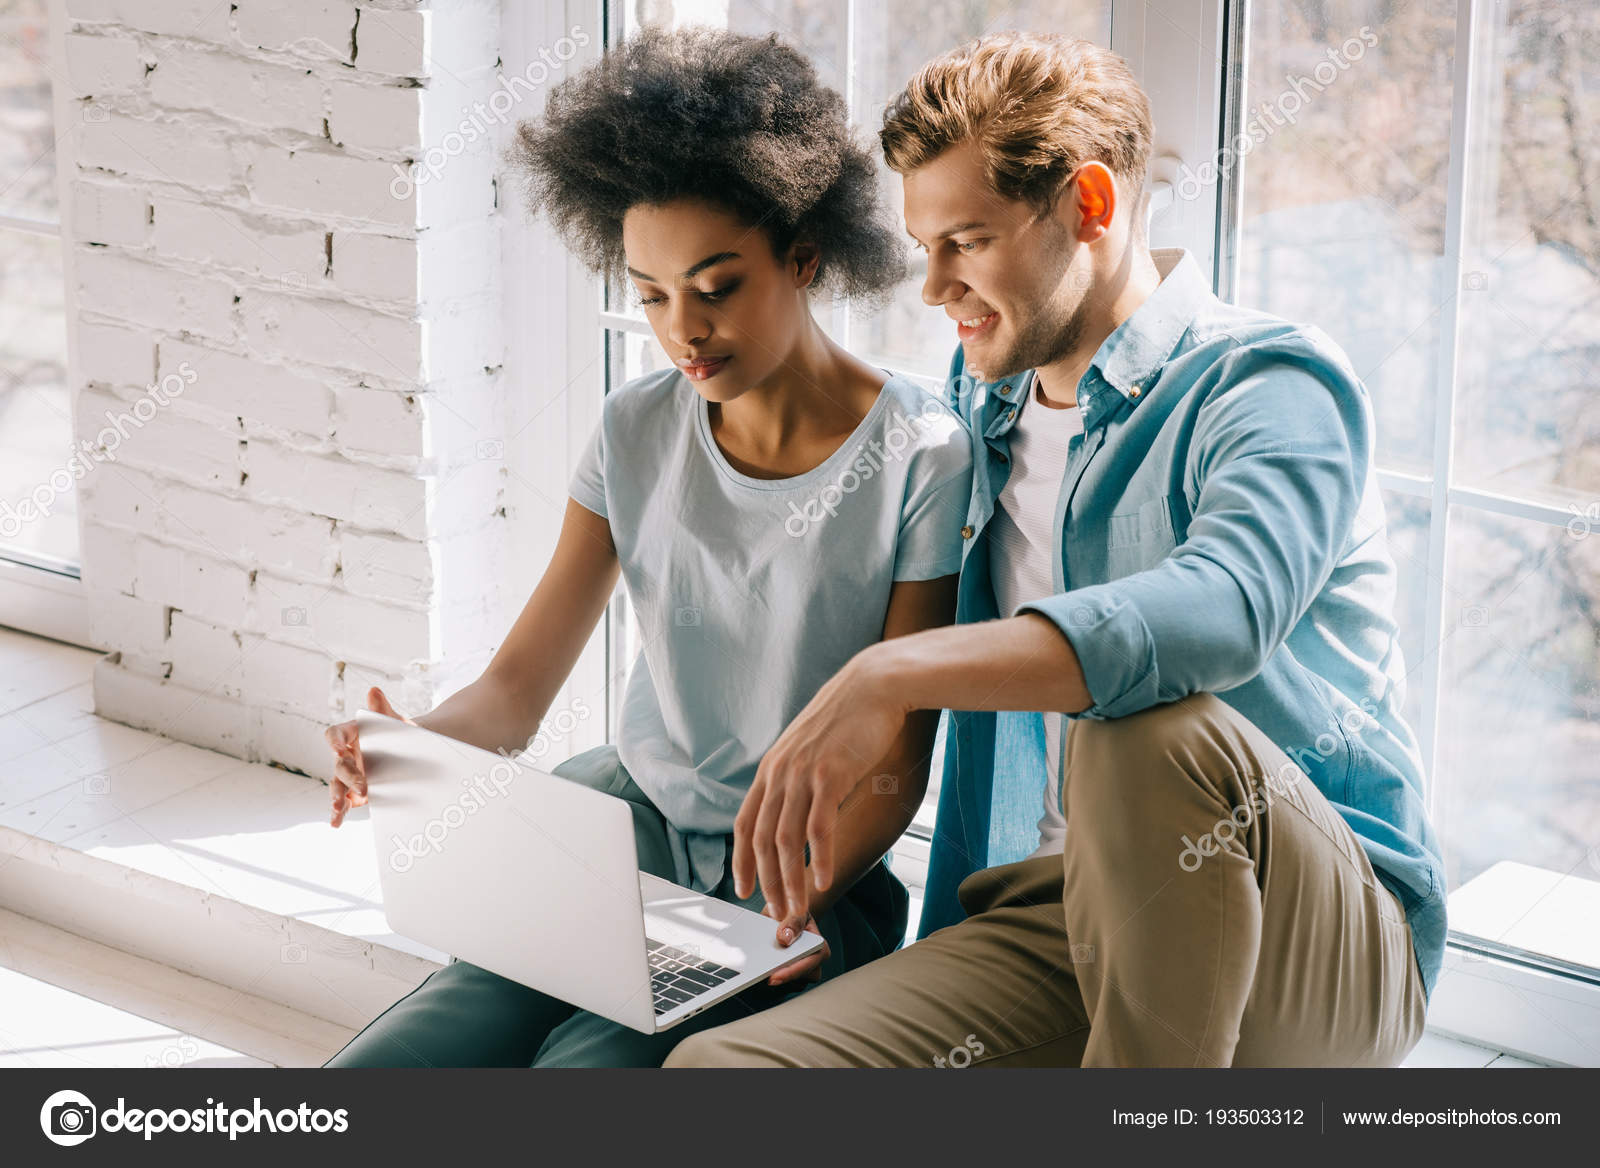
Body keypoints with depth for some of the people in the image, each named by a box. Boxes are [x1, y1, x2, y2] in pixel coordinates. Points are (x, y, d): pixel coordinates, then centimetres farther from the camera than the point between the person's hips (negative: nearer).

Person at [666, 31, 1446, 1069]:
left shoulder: (1275, 386, -8)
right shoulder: (986, 411, 17)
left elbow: (1222, 611, -31)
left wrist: (893, 675, -36)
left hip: (1323, 945, -5)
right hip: (1060, 925, 5)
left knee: (1158, 732, -39)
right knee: (718, 1066, -19)